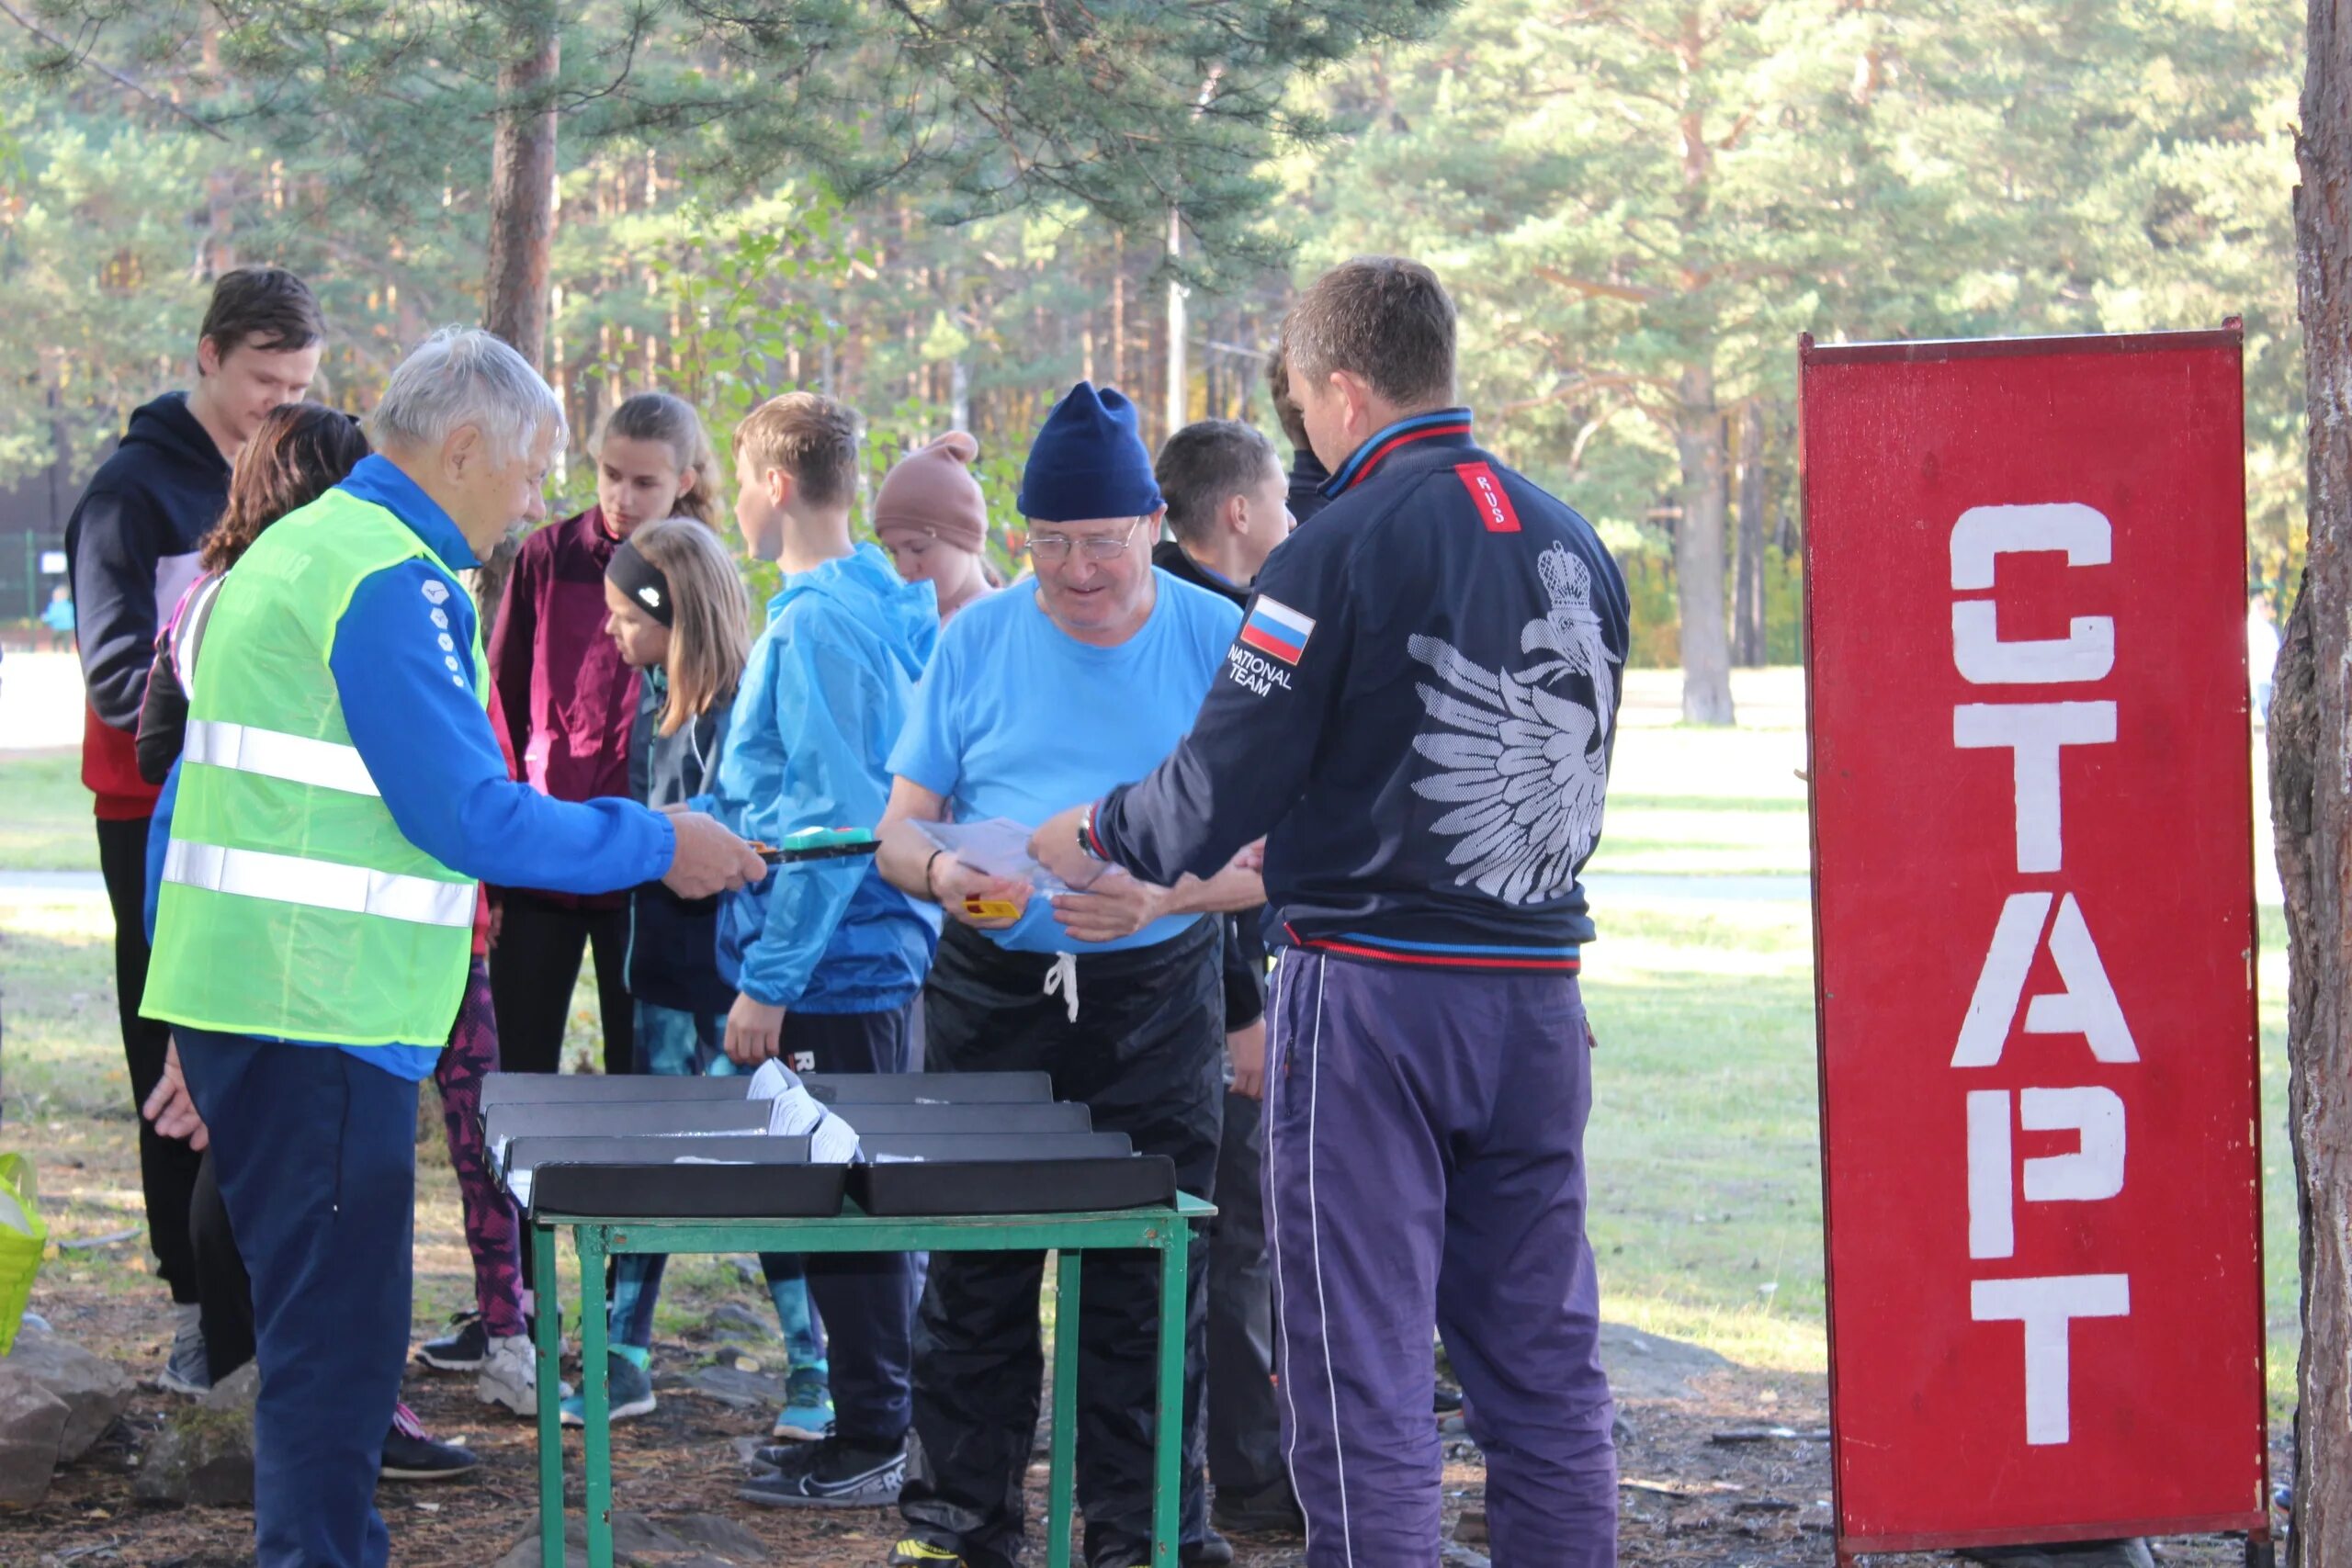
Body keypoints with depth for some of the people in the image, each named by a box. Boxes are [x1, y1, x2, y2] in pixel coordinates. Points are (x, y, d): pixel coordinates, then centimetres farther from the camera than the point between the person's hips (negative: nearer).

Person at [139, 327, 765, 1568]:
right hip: (319, 1019, -10)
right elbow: (467, 812, -19)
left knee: (323, 1319, 17)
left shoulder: (293, 548, 18)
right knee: (337, 1335, -7)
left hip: (238, 998, 10)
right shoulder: (396, 580, -14)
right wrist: (658, 847, -8)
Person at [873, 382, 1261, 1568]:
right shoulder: (978, 641, 3)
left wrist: (1161, 894, -22)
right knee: (973, 1271, 4)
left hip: (1156, 994, -1)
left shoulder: (1220, 644, -2)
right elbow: (898, 829, 5)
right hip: (992, 987, 1)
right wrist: (943, 872, -18)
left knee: (1147, 1279, 1)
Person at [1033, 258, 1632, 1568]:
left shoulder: (1342, 550, -12)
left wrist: (1095, 839, 9)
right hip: (1539, 992, 6)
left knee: (1363, 1372, -1)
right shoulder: (1576, 545, 8)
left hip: (1374, 989, -6)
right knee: (1545, 1361, 12)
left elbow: (1216, 796, -12)